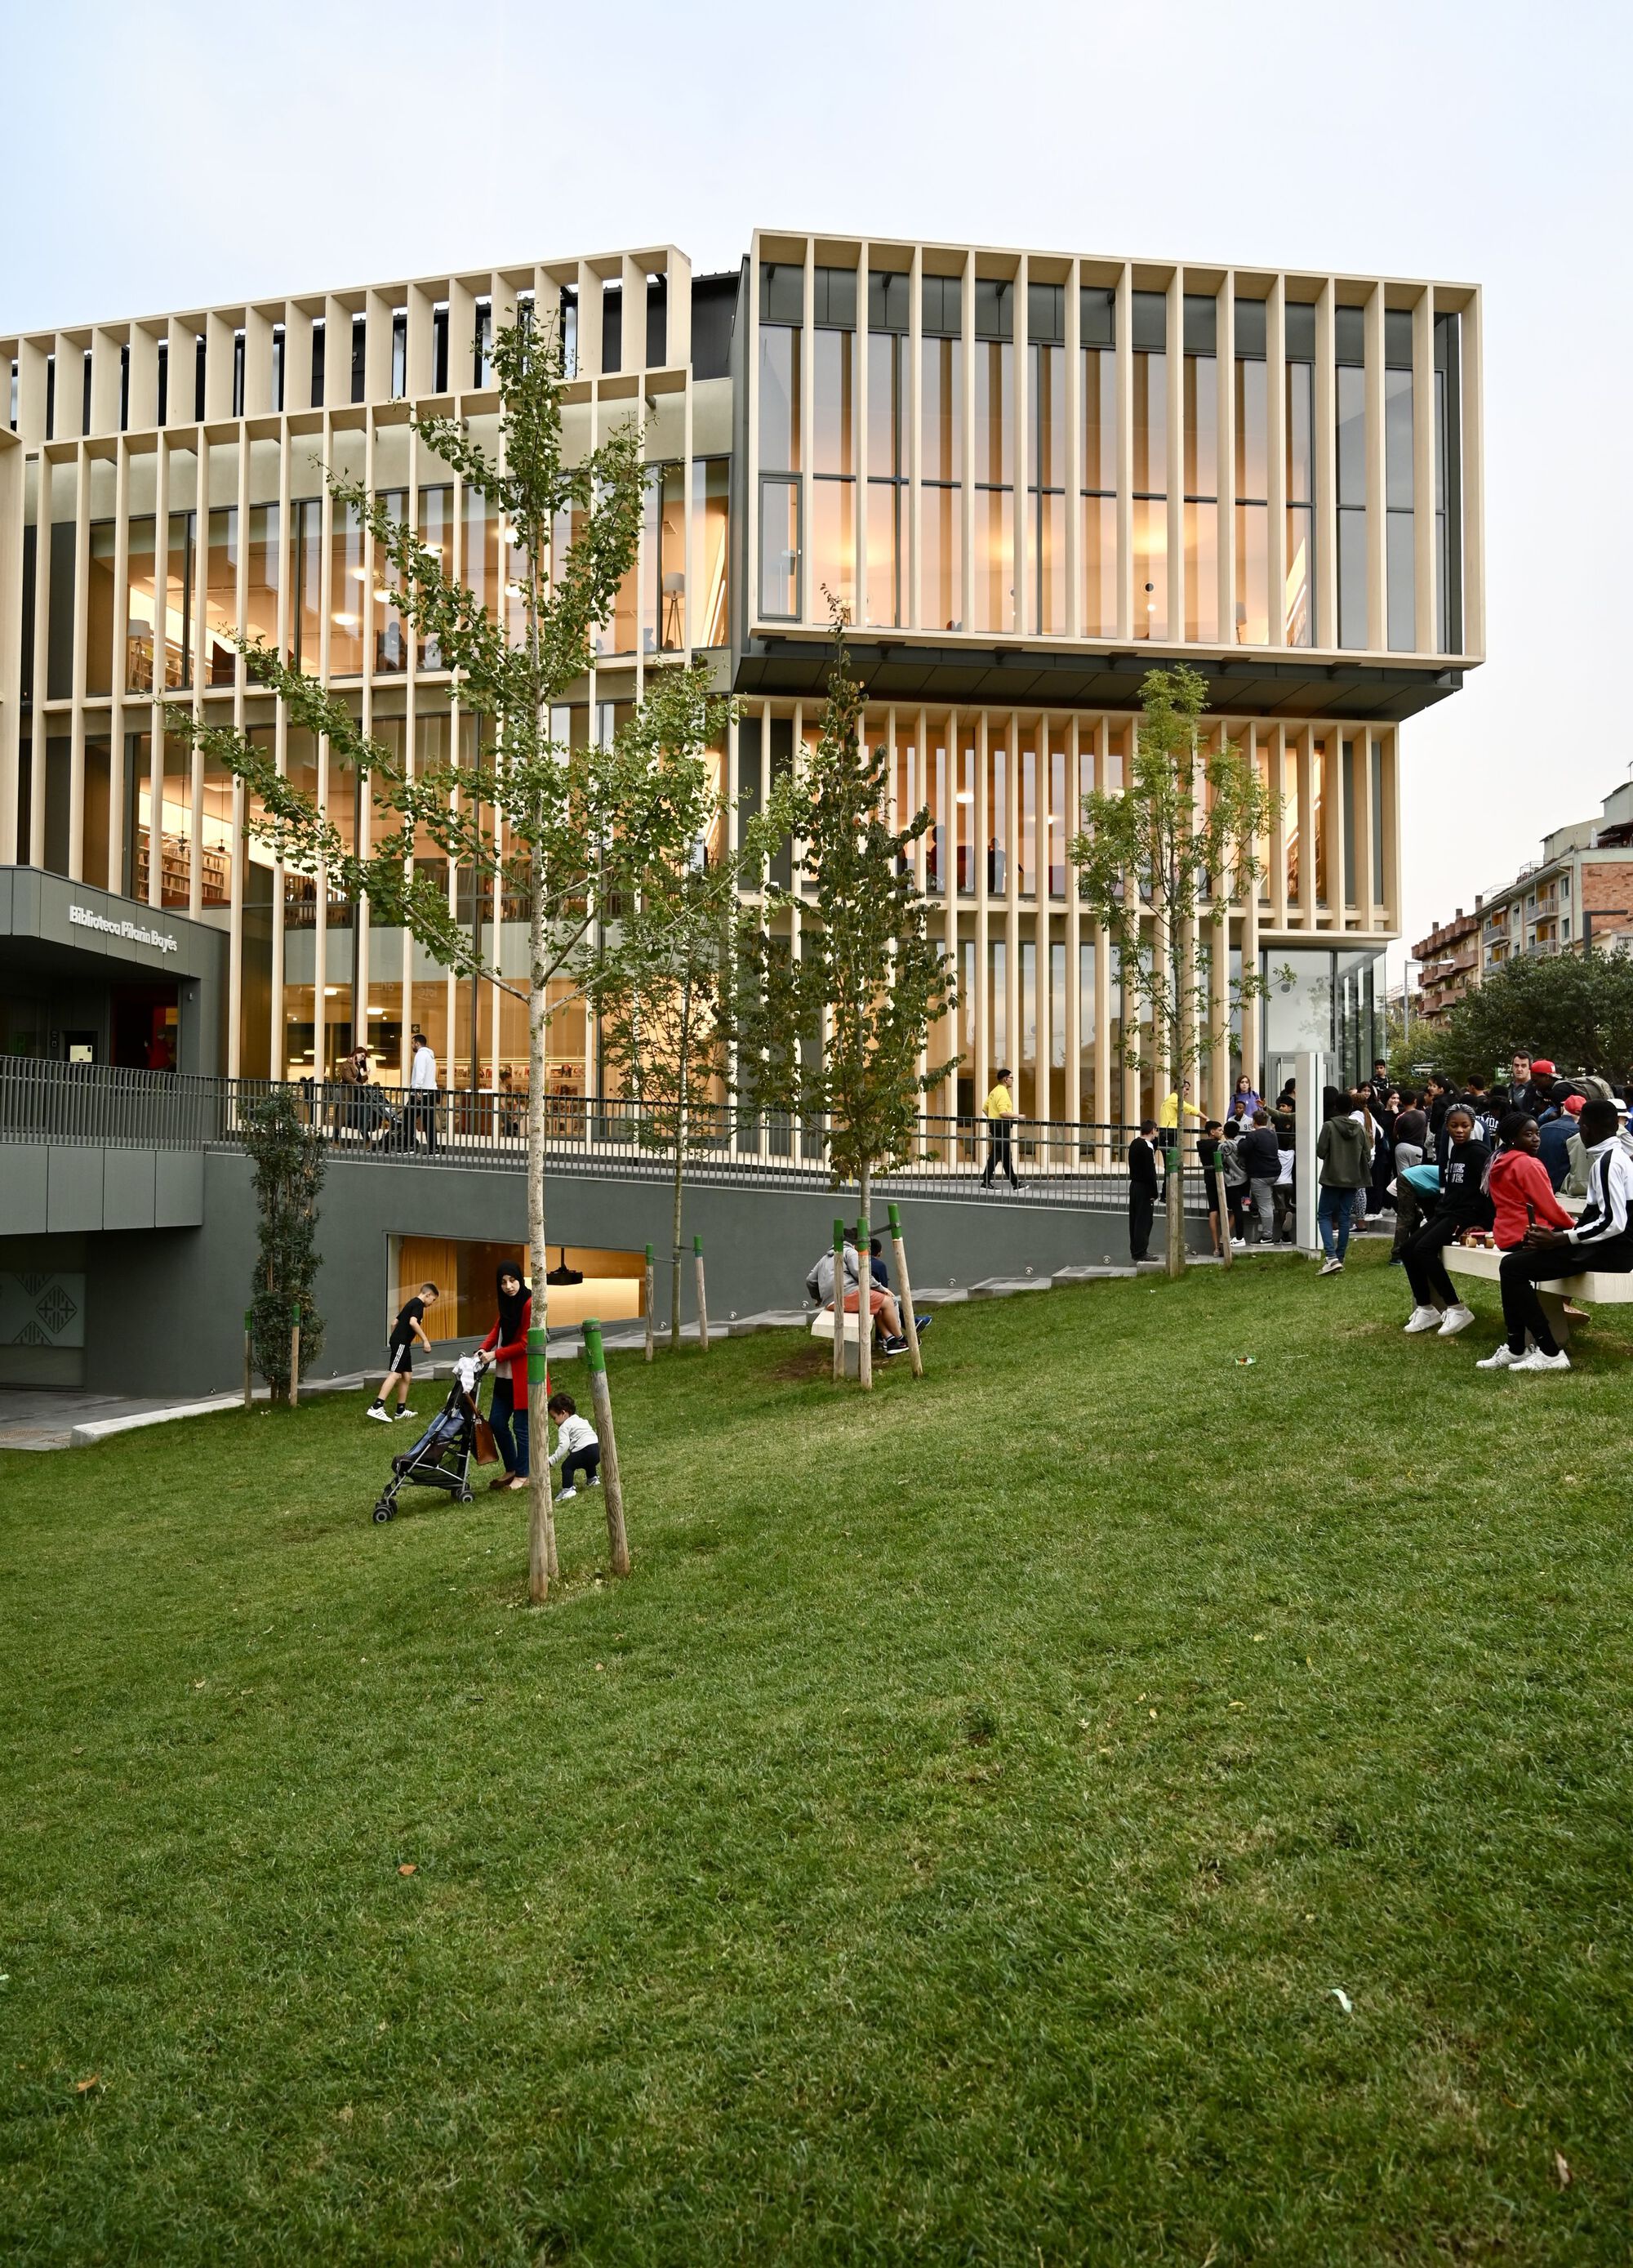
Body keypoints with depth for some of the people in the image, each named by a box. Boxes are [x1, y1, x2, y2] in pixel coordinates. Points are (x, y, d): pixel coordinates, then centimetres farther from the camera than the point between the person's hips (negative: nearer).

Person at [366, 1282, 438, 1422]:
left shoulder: (411, 1303, 22)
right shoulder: (418, 1304, -6)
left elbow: (394, 1323, 25)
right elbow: (413, 1322, -22)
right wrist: (425, 1340, -21)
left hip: (400, 1342, 10)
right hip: (401, 1342, -10)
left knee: (407, 1375, 12)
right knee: (394, 1374, -17)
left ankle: (401, 1410, 17)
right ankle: (376, 1407, -27)